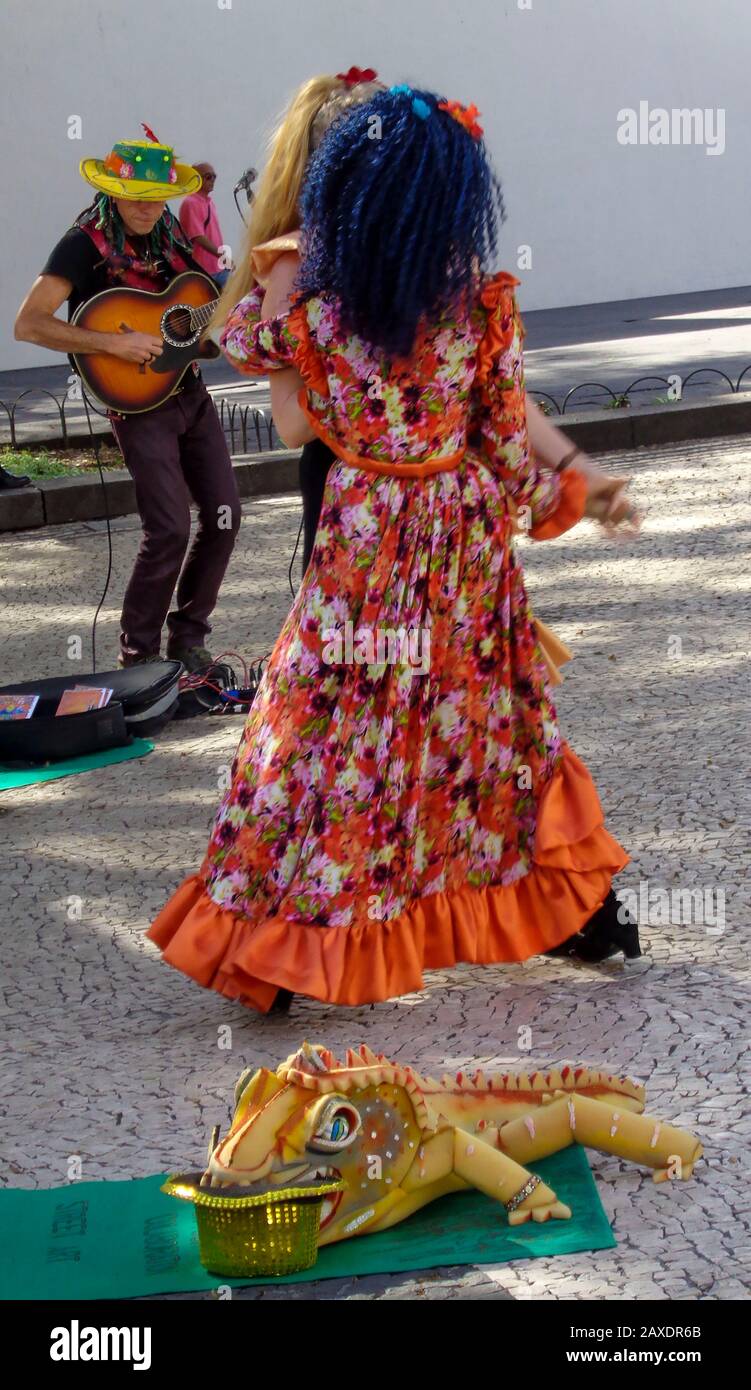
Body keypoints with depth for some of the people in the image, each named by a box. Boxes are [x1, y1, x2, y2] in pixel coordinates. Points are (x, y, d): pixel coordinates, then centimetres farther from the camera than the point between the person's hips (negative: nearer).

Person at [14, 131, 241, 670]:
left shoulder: (174, 234, 8)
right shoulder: (85, 245, -12)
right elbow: (29, 324, -22)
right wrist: (114, 343, -26)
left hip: (191, 391, 7)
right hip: (139, 402, -7)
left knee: (224, 515, 4)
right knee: (170, 529, -14)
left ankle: (188, 636, 19)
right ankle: (138, 656, 1)